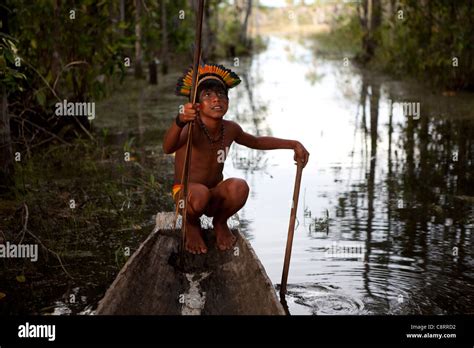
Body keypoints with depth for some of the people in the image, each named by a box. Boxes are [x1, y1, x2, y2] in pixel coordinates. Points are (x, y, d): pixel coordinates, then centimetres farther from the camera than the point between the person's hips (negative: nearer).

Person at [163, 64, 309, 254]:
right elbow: (168, 148, -44)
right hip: (185, 194, -4)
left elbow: (256, 141, 19)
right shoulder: (192, 127, -22)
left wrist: (293, 144, 12)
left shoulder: (230, 129, -3)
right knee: (200, 193, -39)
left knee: (239, 186, -28)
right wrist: (180, 121, -64)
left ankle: (220, 222, 4)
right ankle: (191, 224, -2)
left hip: (215, 197, 4)